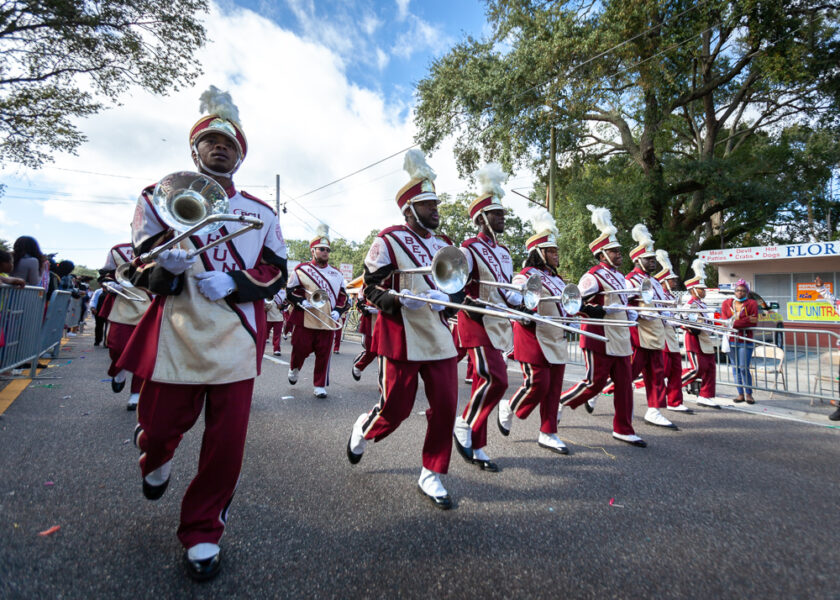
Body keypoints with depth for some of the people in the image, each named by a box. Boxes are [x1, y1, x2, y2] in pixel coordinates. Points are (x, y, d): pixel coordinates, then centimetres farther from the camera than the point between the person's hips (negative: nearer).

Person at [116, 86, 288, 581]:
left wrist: (233, 282, -12)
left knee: (227, 442, 1)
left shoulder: (261, 213, 10)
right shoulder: (162, 198, 8)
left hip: (236, 339, 1)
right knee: (160, 426, 10)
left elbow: (276, 275, 7)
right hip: (176, 335, 0)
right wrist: (165, 266, -18)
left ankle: (203, 532, 24)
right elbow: (140, 268, 6)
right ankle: (156, 461, 50)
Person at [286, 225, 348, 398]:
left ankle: (320, 385, 16)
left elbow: (343, 295, 16)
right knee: (300, 349, 6)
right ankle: (294, 368, 39)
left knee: (324, 354, 3)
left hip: (328, 323, 2)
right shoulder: (301, 269, 4)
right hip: (304, 320, -2)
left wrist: (338, 311, -1)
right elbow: (289, 290, 6)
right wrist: (301, 301, -12)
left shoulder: (337, 273, 13)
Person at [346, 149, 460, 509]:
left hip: (440, 339, 6)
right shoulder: (389, 241, -5)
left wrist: (448, 301, -1)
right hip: (402, 340, -5)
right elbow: (369, 288, -6)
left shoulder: (445, 244, 14)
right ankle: (362, 430, 39)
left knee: (446, 407, 2)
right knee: (395, 409, 4)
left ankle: (431, 476, 19)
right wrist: (397, 302, -24)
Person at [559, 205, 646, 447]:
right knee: (595, 381, -3)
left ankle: (623, 429, 17)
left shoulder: (619, 277, 17)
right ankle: (558, 404, 17)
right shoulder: (593, 276, -11)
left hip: (620, 338, 9)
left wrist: (632, 313, 12)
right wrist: (600, 310, -28)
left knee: (624, 383, 8)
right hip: (599, 337, -8)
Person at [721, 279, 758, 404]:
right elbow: (725, 321, -3)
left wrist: (734, 322, -15)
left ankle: (748, 394, 9)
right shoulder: (726, 303, 9)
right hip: (731, 340, 3)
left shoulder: (752, 303, 1)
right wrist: (746, 320, -10)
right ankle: (740, 394, 16)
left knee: (744, 368, -6)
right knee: (735, 368, 7)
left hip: (746, 341, -3)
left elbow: (753, 323, -8)